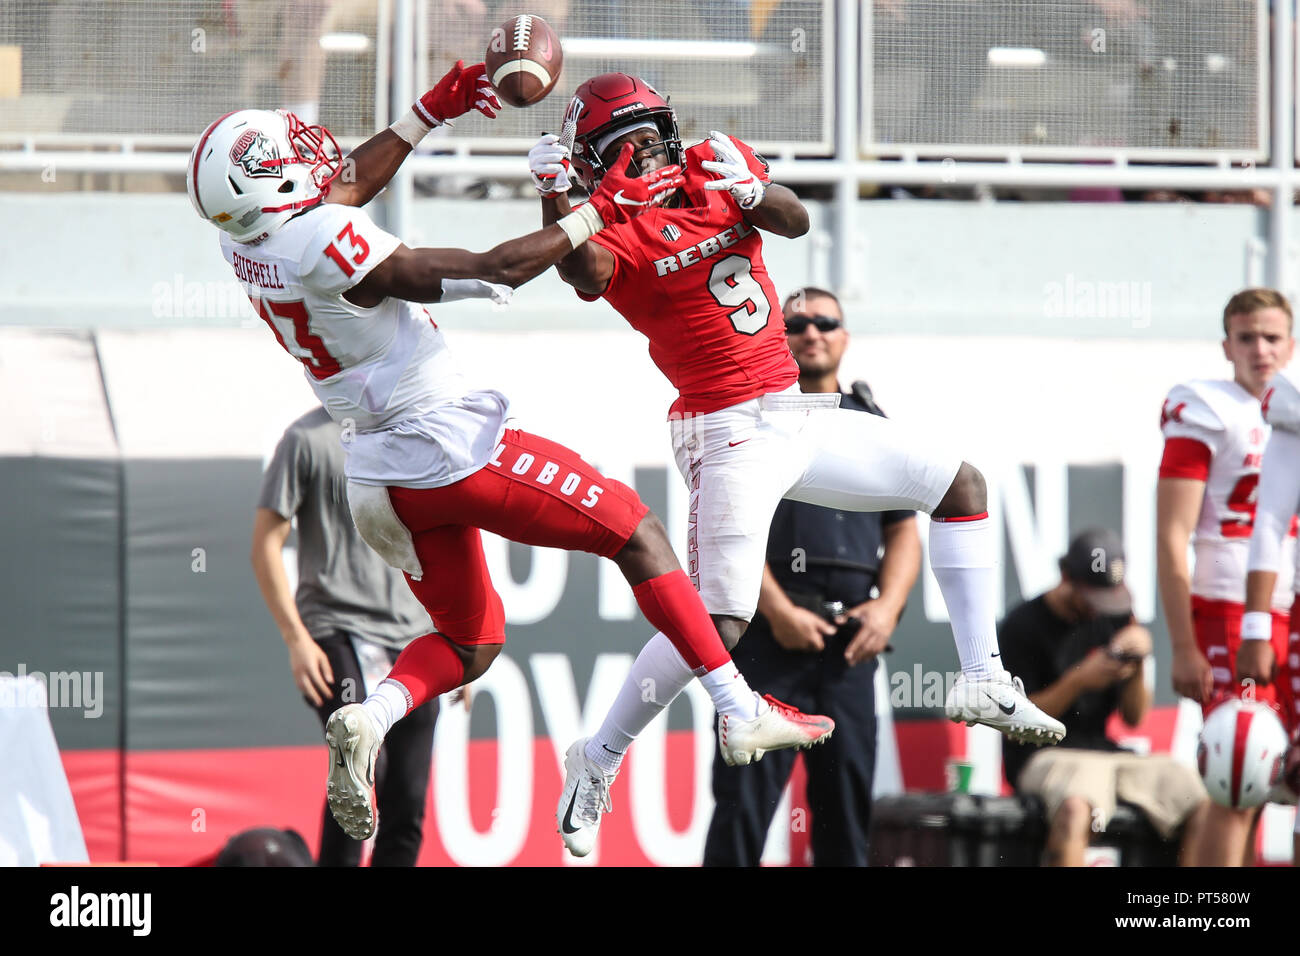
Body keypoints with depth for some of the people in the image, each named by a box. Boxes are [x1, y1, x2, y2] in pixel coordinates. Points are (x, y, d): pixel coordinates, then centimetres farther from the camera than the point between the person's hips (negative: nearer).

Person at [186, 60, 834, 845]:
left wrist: (432, 112, 24)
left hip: (382, 479, 8)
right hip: (455, 452, -8)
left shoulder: (253, 246, 0)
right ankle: (742, 712, 7)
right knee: (634, 531, 8)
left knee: (470, 644, 22)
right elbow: (494, 272, -19)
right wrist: (601, 211, -11)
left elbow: (340, 189, 23)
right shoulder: (329, 248, -24)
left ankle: (369, 719, -7)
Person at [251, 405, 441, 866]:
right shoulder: (308, 439, -2)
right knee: (363, 763, -25)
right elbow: (265, 544, -3)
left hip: (413, 636, 5)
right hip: (339, 632, -5)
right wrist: (296, 639, -12)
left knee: (408, 804, 1)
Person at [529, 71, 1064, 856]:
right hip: (729, 435, -7)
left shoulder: (713, 166, 5)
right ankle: (596, 765, -8)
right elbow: (584, 270, -35)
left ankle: (983, 680, 13)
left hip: (795, 415, 8)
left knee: (960, 485, 13)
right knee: (719, 623, -19)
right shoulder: (618, 229, -12)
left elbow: (795, 221, -8)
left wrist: (750, 190, -29)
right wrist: (556, 200, -52)